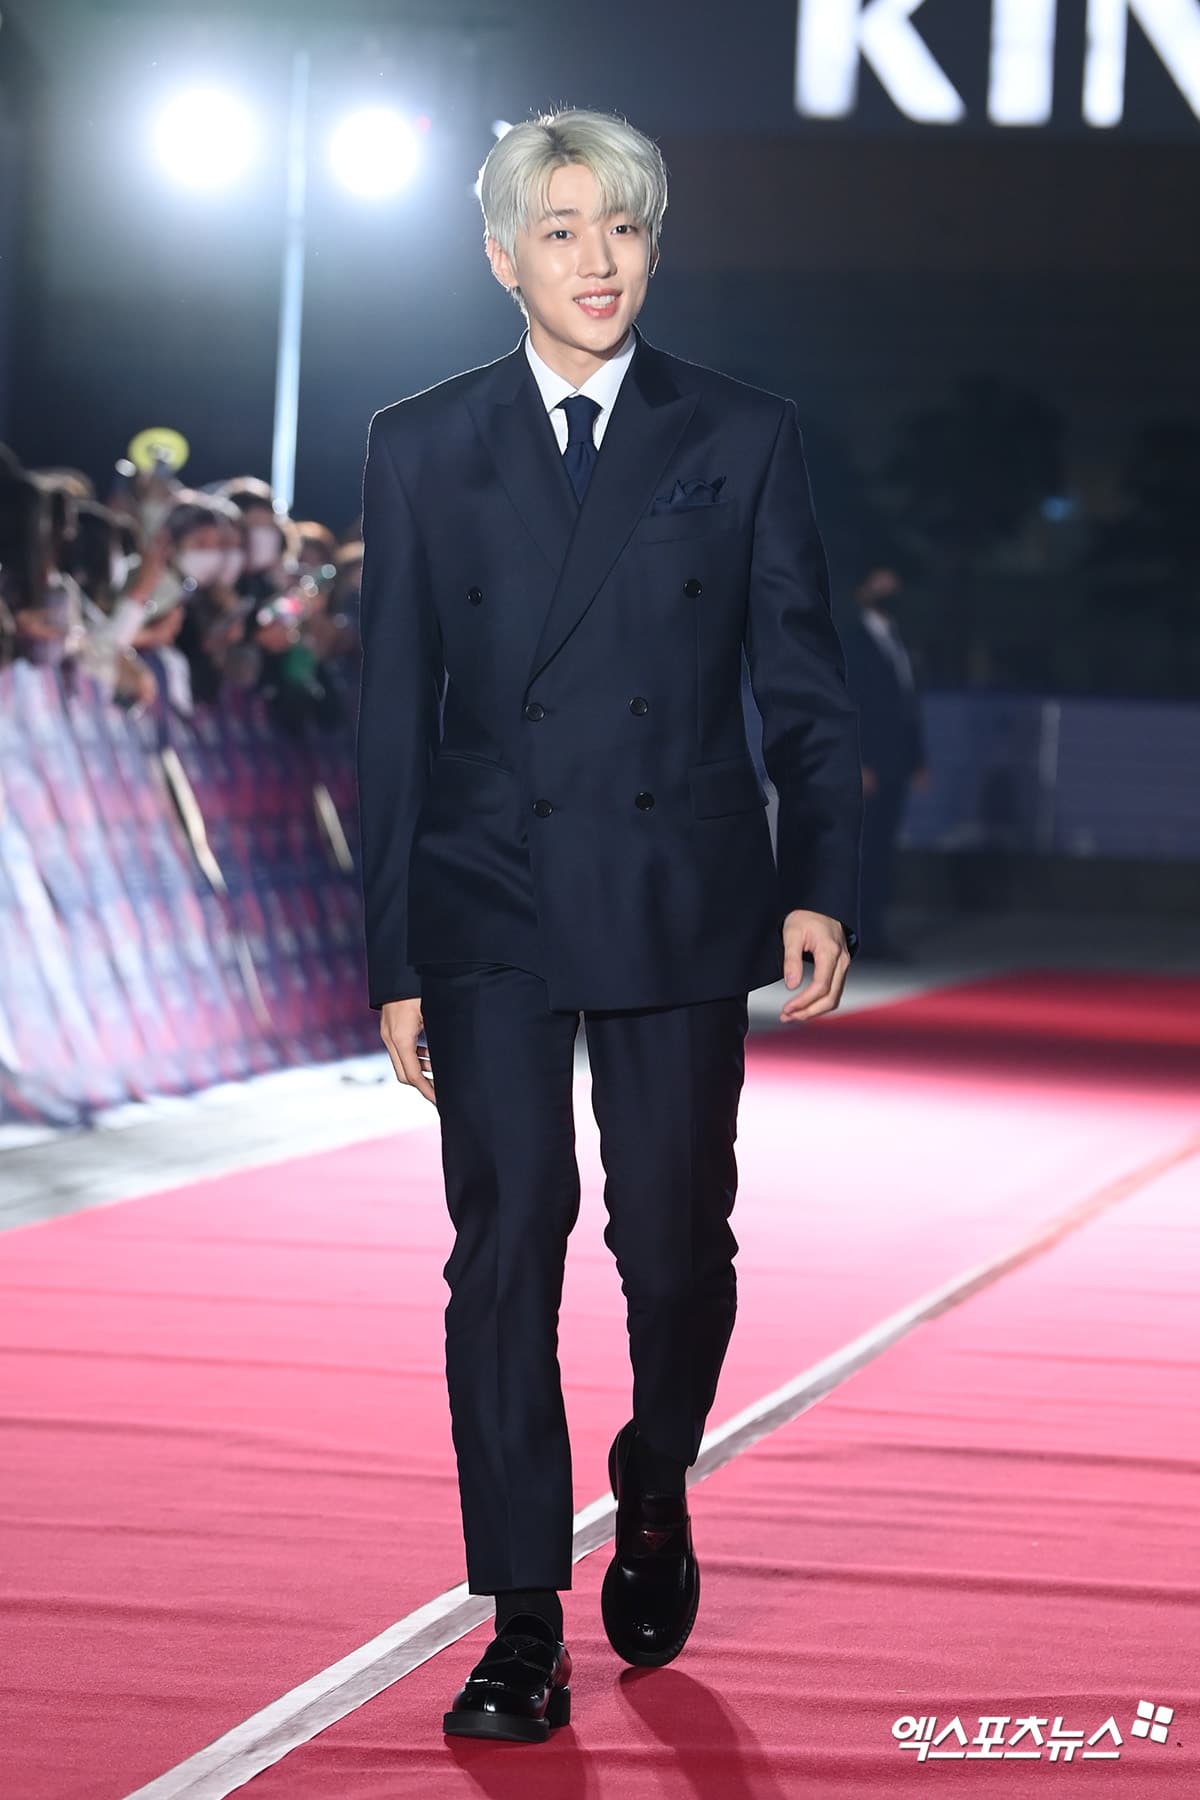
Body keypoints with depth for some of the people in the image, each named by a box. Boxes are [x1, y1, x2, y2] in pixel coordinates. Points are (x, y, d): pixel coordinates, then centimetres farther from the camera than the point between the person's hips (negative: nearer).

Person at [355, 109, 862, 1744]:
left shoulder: (742, 440, 5)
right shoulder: (422, 448, 6)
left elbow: (804, 686, 5)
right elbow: (393, 719, 6)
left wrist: (821, 885, -8)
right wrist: (394, 961, 2)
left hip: (682, 901, 0)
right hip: (494, 905, 0)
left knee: (679, 1239, 4)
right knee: (508, 1241, -4)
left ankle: (655, 1494, 34)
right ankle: (525, 1629, 2)